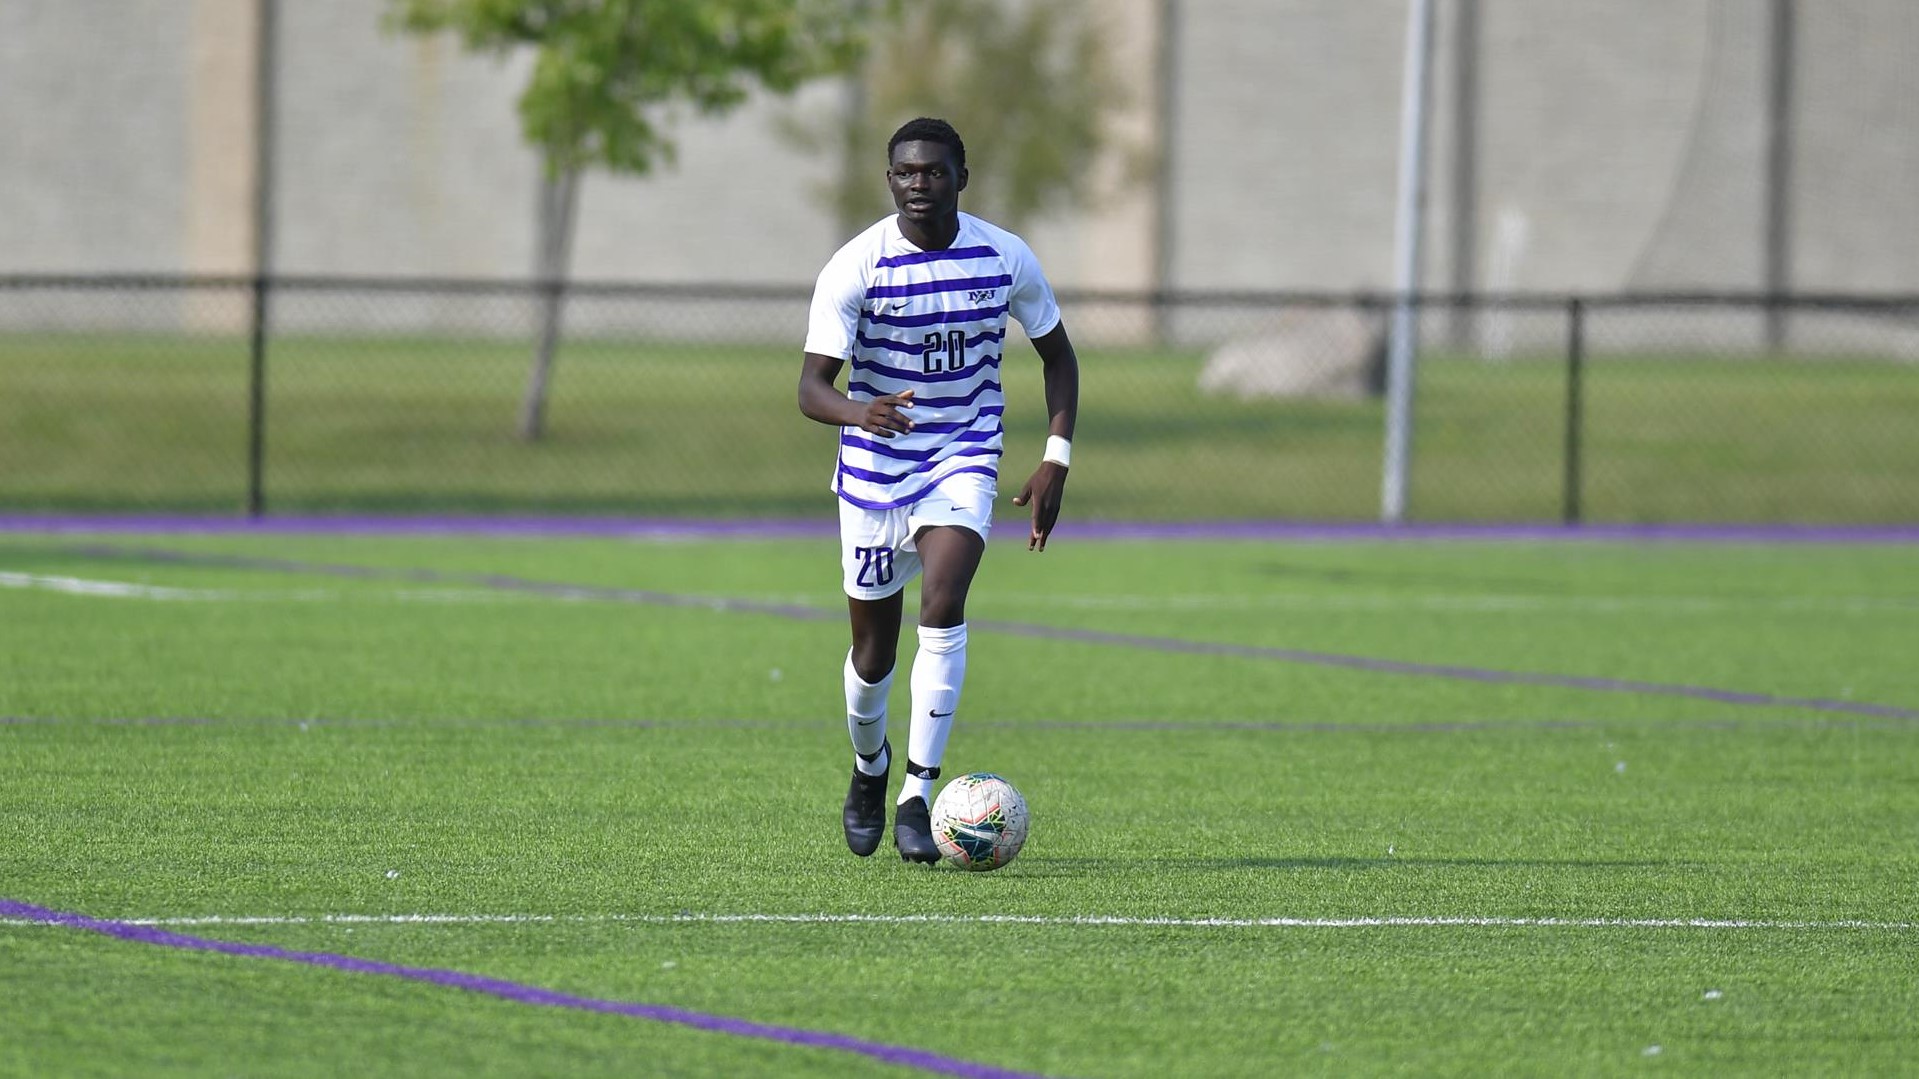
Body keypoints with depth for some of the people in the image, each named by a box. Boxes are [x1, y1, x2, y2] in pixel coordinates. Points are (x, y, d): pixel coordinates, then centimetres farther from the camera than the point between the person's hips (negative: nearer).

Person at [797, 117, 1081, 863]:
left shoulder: (1005, 258, -6)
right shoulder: (854, 268, -14)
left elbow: (1057, 354, 9)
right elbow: (811, 387, -18)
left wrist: (1056, 460, -1)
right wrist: (859, 411, -42)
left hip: (964, 459, 0)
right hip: (874, 468, 0)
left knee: (943, 606, -24)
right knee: (875, 645, 9)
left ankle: (917, 798, -20)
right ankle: (869, 767, 41)